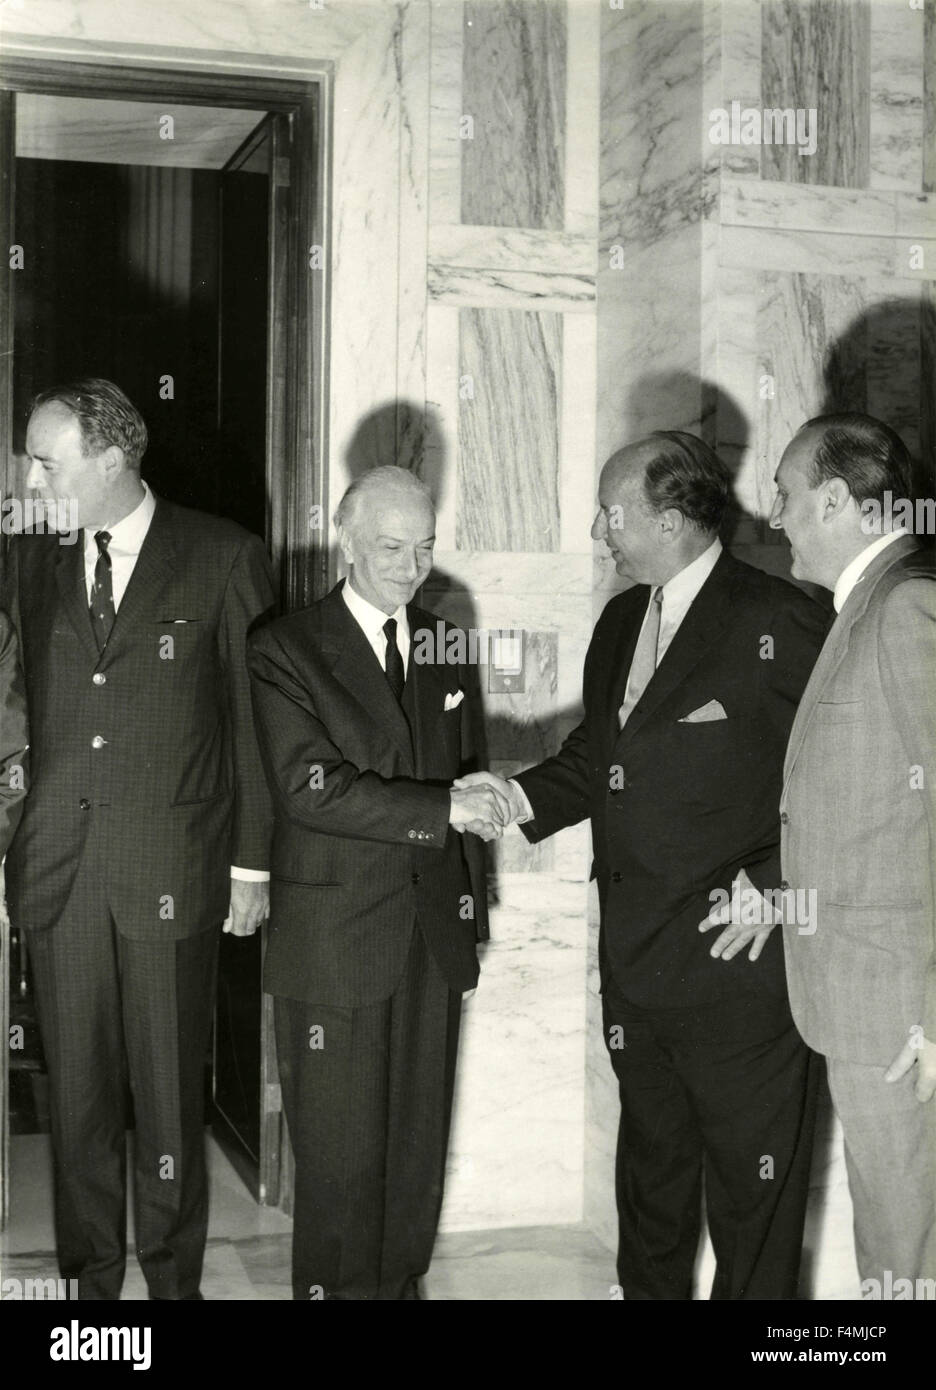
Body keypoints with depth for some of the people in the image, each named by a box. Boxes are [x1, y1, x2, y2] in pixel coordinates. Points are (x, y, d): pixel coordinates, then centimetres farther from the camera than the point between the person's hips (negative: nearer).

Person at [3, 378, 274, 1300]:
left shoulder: (222, 558, -4)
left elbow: (256, 718, -2)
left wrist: (252, 866, -2)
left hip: (172, 871, -3)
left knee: (169, 1091, 6)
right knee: (76, 1090, 10)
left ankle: (173, 1275, 24)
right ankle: (91, 1276, 25)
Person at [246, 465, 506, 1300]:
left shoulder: (440, 644, 11)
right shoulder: (286, 652, -7)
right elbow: (311, 789, -18)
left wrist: (472, 904, 14)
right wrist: (444, 808, -21)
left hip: (434, 931, 5)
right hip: (336, 937, -5)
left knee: (421, 1134, 13)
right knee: (341, 1146, 3)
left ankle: (403, 1279, 28)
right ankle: (337, 1286, 19)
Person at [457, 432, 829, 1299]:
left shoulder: (777, 624, -13)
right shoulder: (620, 622, 11)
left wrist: (774, 884, -18)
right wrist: (518, 797, 1)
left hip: (738, 958, -7)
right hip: (636, 962, 7)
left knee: (751, 1181, 6)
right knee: (650, 1157, 22)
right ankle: (648, 1287, 39)